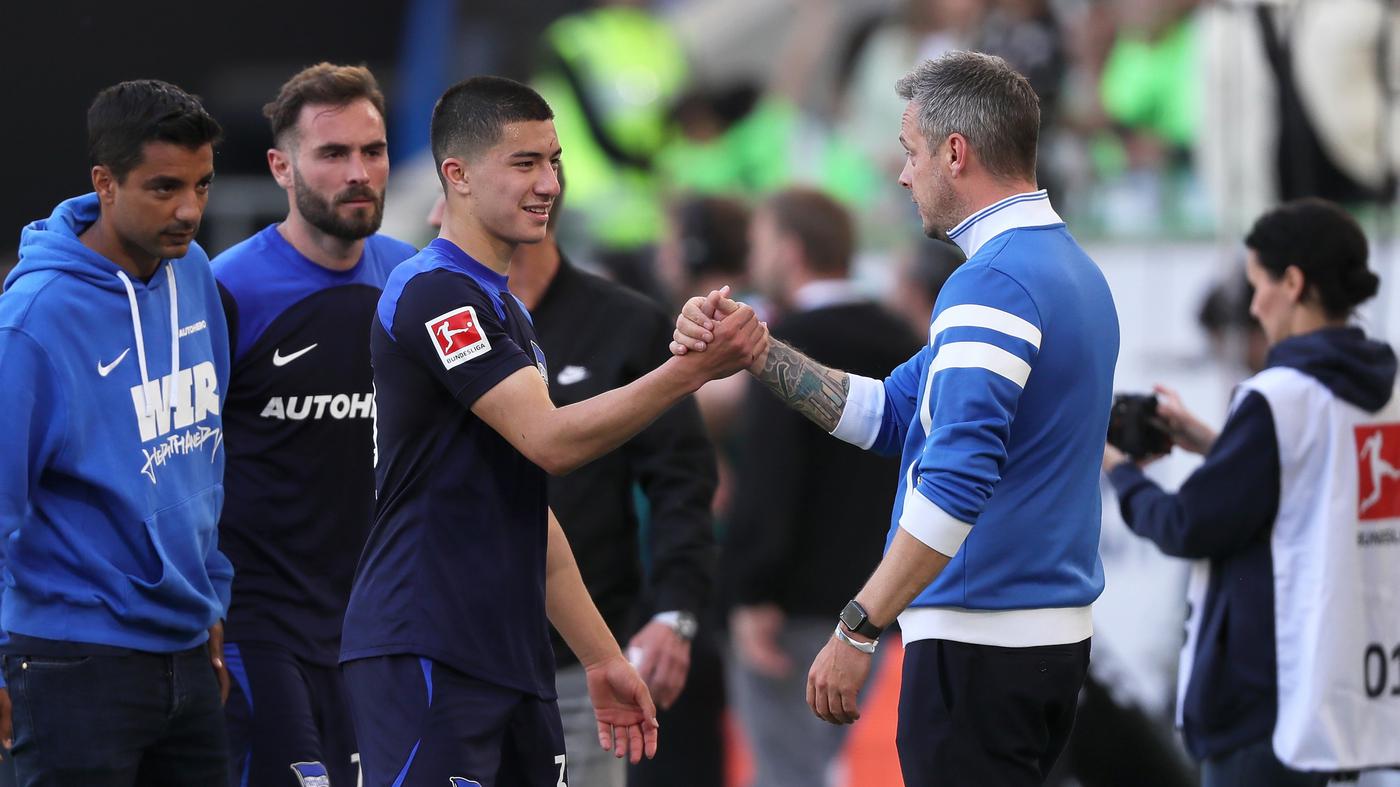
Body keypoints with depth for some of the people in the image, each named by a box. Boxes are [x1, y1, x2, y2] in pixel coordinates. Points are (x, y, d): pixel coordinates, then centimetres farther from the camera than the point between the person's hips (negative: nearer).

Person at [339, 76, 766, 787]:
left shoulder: (504, 313, 21)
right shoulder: (433, 294, -10)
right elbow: (551, 440, -20)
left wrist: (601, 657, 22)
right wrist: (693, 370, -23)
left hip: (514, 664, 10)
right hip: (423, 655, -10)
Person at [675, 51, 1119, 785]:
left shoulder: (994, 283, -17)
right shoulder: (1075, 270, 15)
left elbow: (955, 483, -26)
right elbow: (893, 415, 18)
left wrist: (858, 631, -23)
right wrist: (755, 351, 11)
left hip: (978, 642, -10)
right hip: (1056, 637, 10)